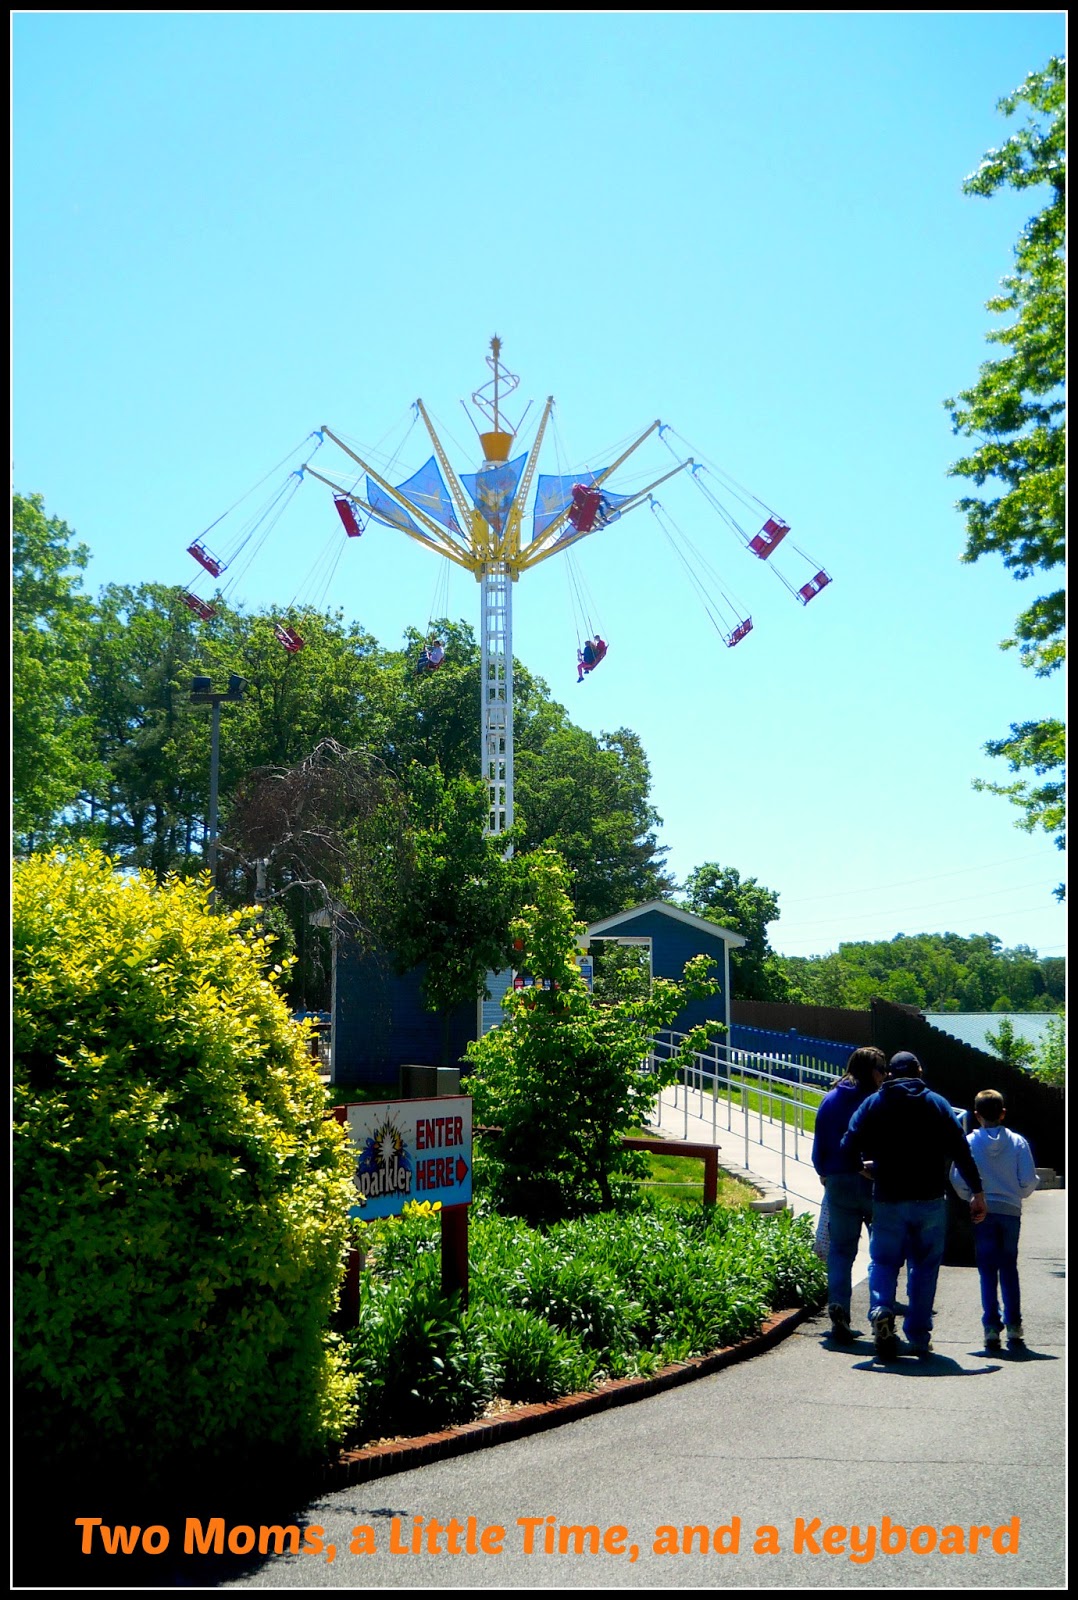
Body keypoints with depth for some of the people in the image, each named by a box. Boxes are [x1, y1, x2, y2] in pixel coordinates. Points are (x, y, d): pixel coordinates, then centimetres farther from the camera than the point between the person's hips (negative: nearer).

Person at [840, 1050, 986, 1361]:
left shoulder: (873, 1104, 5)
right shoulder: (936, 1103, 5)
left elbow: (848, 1146, -2)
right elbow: (961, 1150, -3)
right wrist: (977, 1192, -2)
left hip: (887, 1199, 0)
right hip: (930, 1199, 0)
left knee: (883, 1261, 9)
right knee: (924, 1266, 11)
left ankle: (881, 1309, -18)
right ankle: (919, 1337, 10)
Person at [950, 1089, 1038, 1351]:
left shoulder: (969, 1143, -6)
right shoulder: (1017, 1142, -3)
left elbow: (958, 1180, -5)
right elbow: (1029, 1180, -3)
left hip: (983, 1212, -1)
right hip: (1011, 1211, 1)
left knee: (987, 1271, 5)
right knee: (1009, 1268, 13)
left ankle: (992, 1328, 0)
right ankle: (1014, 1327, 11)